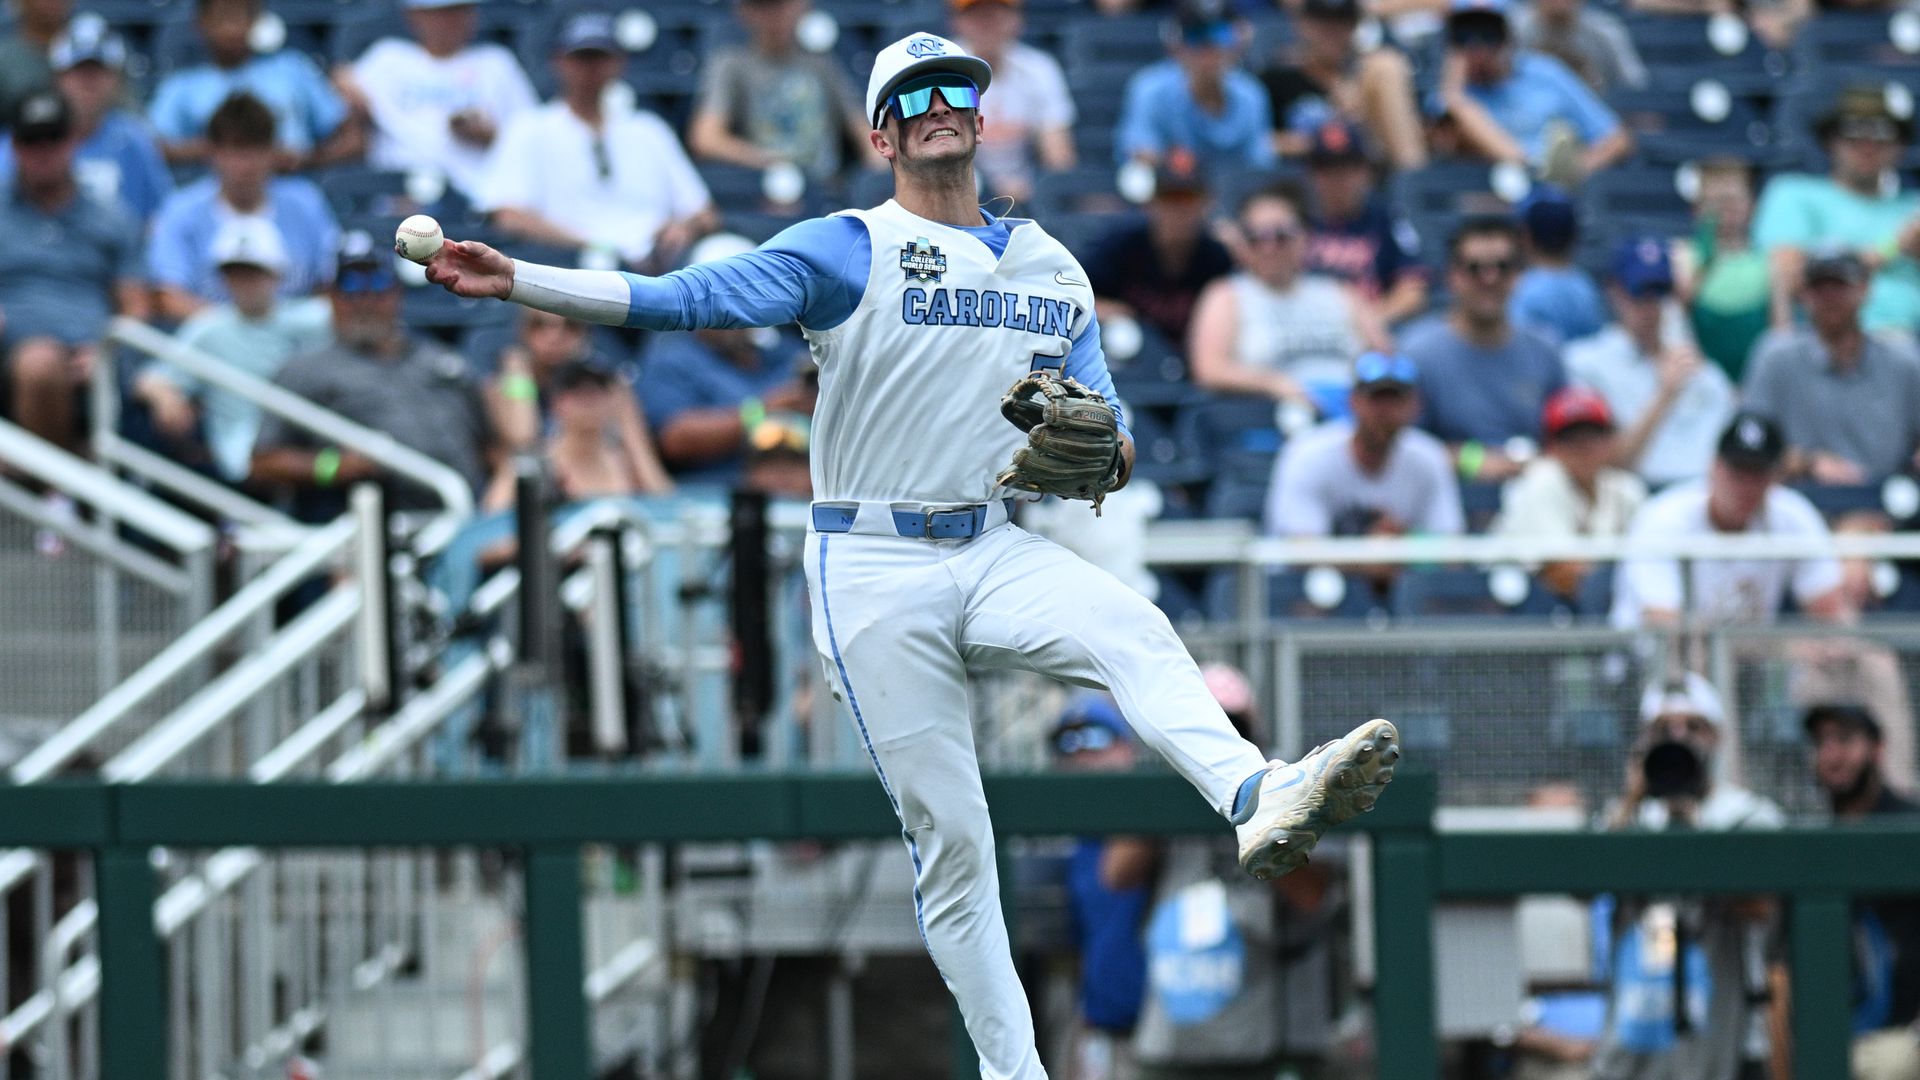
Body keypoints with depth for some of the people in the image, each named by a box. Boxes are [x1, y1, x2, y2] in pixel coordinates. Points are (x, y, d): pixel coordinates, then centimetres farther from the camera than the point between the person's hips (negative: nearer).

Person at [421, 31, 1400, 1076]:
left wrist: (1101, 452, -12)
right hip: (874, 570, -3)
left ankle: (1256, 798, -53)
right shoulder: (847, 251, 0)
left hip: (997, 551, 3)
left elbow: (1110, 439, 14)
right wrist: (512, 280, -21)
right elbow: (680, 299, -9)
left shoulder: (1054, 272, 15)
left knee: (1131, 628, -29)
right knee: (948, 834, -5)